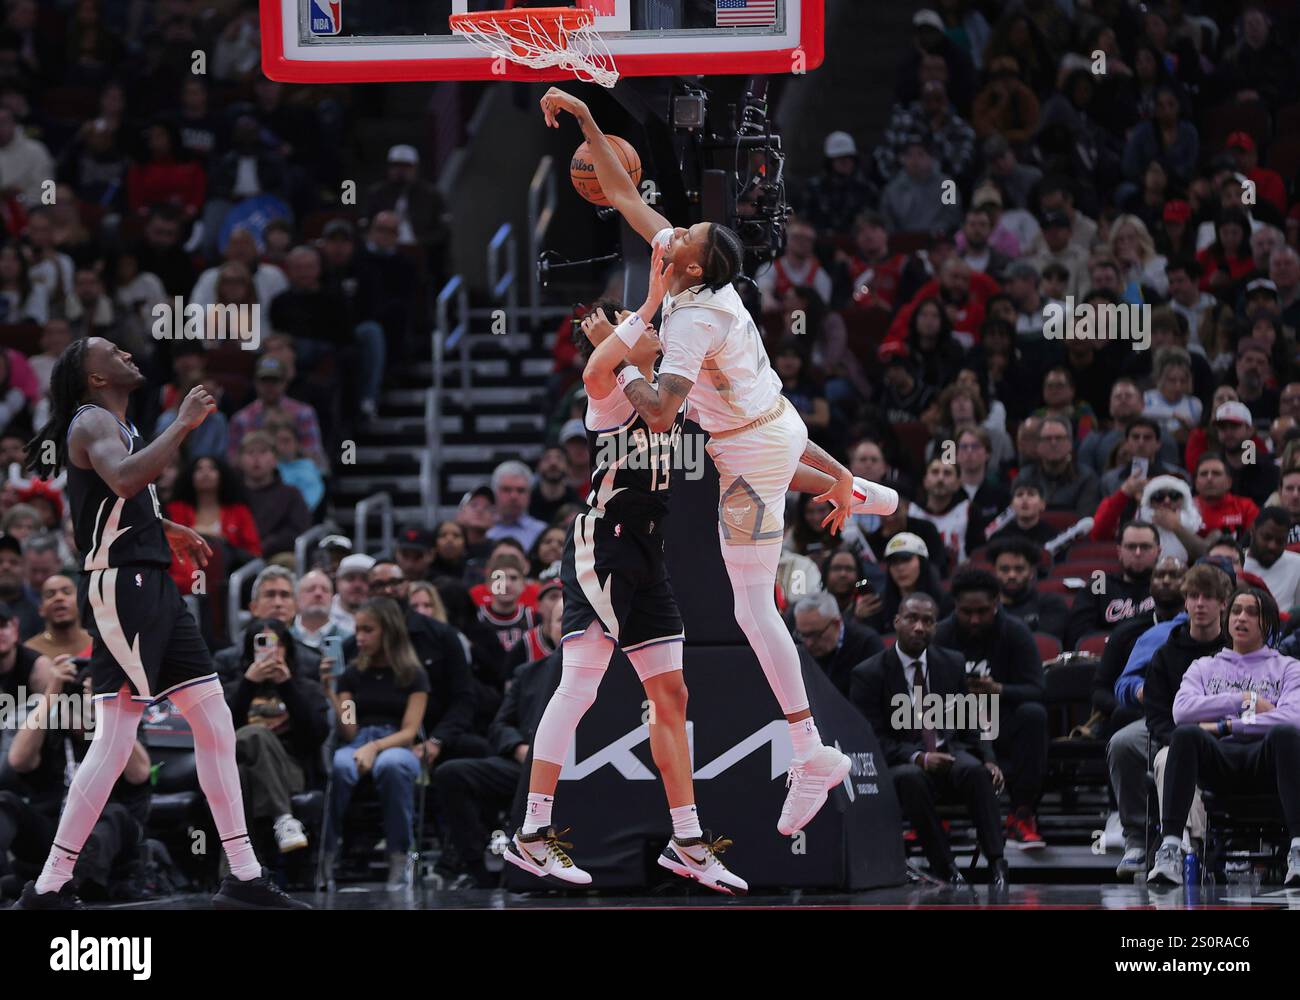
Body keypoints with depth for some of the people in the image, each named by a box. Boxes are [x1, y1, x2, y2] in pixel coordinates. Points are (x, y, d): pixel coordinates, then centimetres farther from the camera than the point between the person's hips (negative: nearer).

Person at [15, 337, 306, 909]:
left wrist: (167, 531, 27)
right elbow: (124, 479, -32)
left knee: (216, 723, 8)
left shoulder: (117, 426, 20)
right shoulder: (93, 422, -10)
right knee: (115, 740, -12)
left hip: (155, 588, 10)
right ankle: (48, 888, -10)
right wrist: (184, 424, -26)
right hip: (118, 588, -10)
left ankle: (243, 877, 11)